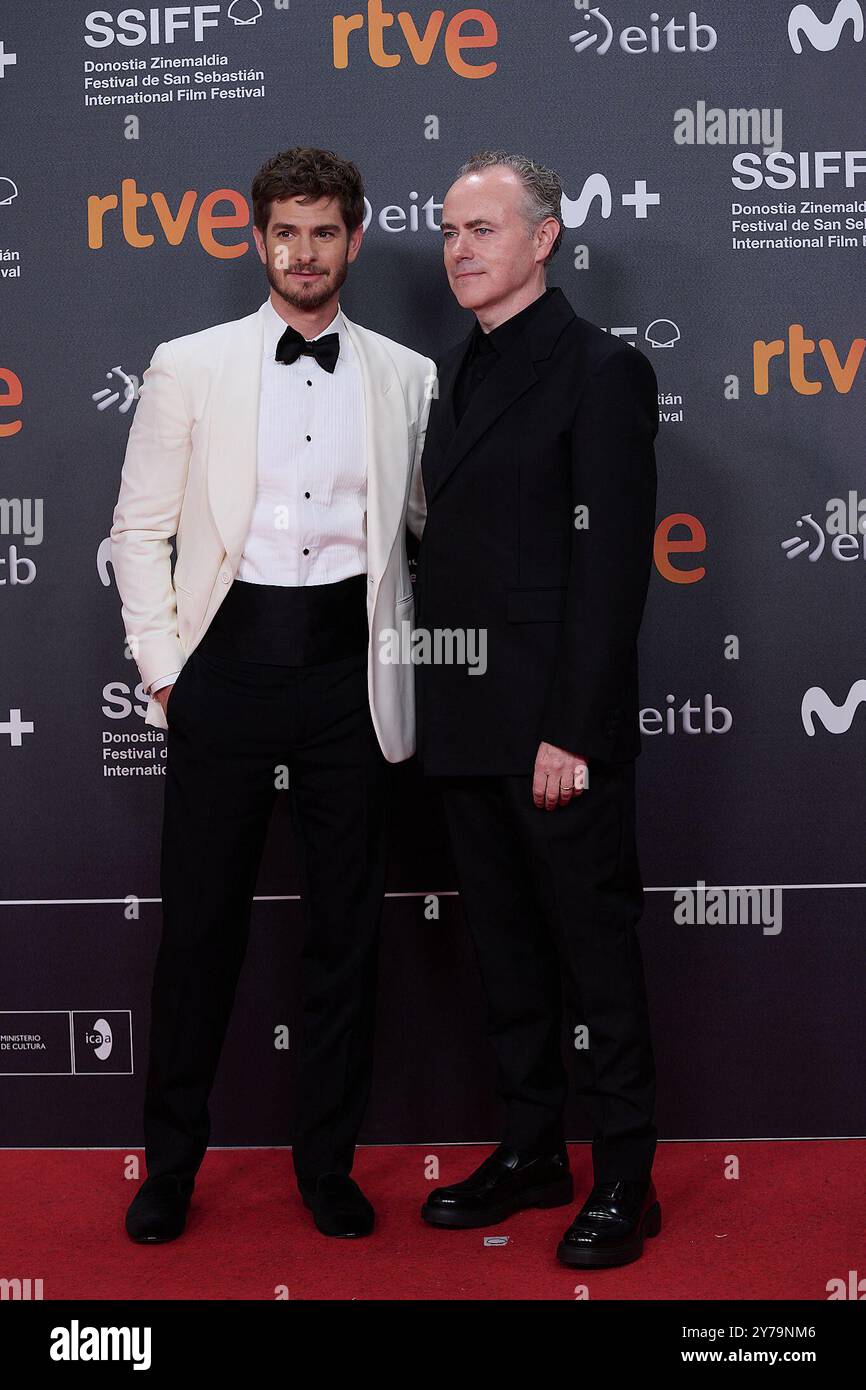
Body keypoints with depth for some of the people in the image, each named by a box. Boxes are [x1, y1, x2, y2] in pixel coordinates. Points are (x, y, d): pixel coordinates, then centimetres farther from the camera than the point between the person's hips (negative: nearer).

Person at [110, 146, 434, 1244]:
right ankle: (171, 1164, 20)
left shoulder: (405, 377, 9)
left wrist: (390, 643, 6)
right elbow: (140, 528, 5)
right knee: (201, 917, 4)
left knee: (346, 919, 7)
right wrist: (162, 668, -1)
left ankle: (327, 1160, 23)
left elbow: (420, 526, 15)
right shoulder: (188, 366, 5)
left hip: (349, 667, 1)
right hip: (230, 654, -1)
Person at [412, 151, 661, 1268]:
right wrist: (434, 701, 10)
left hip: (556, 726, -8)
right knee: (505, 945, 15)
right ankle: (530, 1152, 30)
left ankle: (625, 1178, 17)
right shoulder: (455, 371, 15)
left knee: (595, 946, 3)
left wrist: (573, 731, -19)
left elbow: (611, 567, -15)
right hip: (466, 723, 8)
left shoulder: (601, 371, -9)